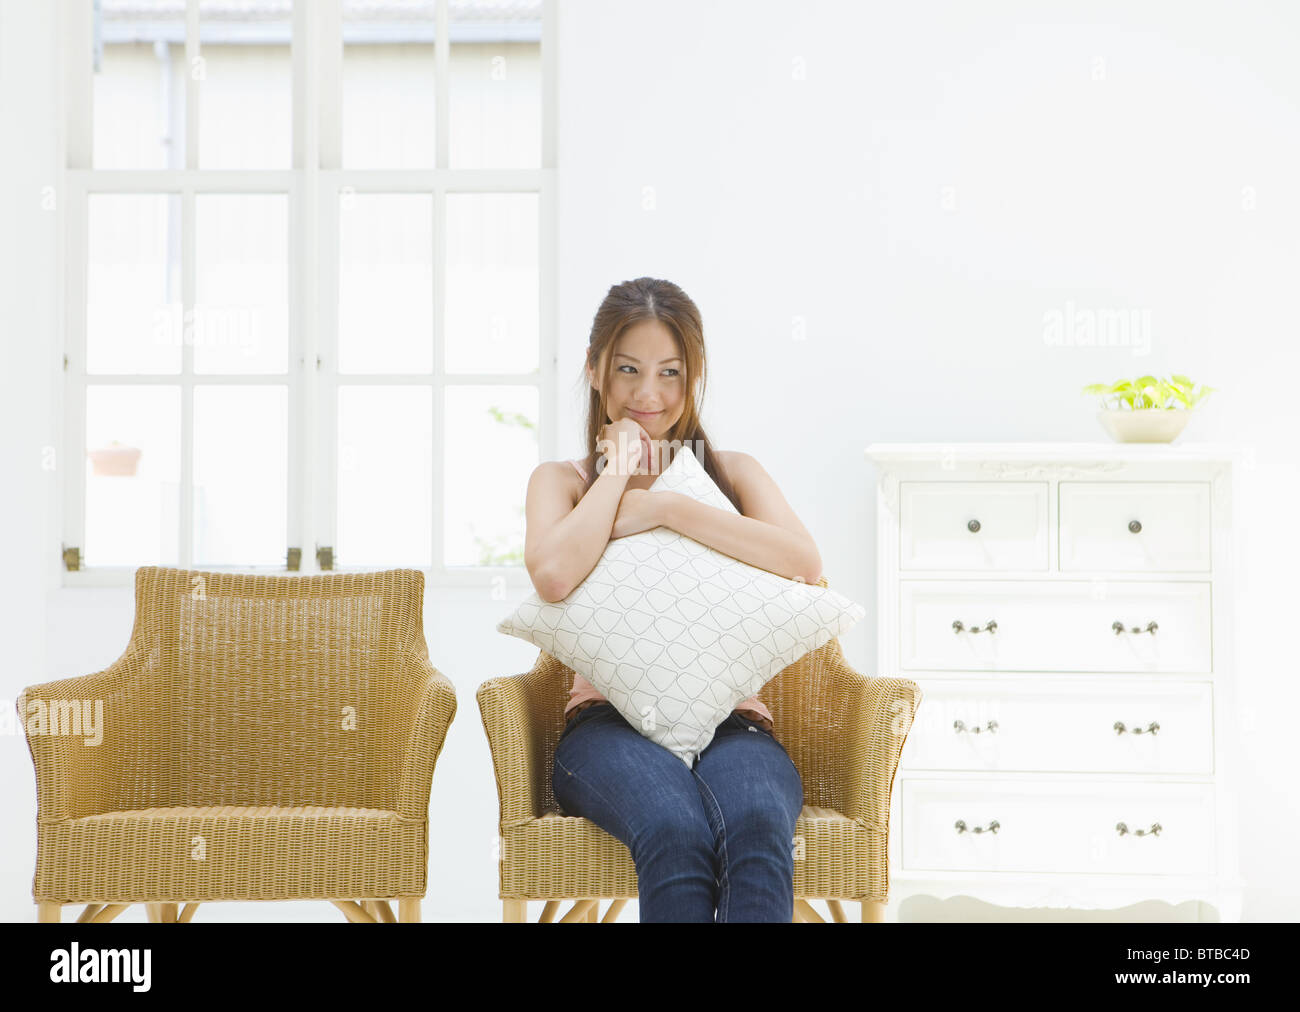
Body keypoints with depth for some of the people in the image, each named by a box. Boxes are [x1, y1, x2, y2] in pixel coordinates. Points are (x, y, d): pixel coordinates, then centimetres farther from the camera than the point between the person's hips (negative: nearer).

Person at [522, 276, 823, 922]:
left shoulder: (731, 472, 20)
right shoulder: (562, 480, 17)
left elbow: (805, 562, -4)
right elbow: (554, 575, -9)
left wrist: (664, 508, -7)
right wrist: (619, 469, 3)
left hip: (729, 720, 1)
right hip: (609, 724, -1)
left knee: (757, 825, -37)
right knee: (674, 830, -38)